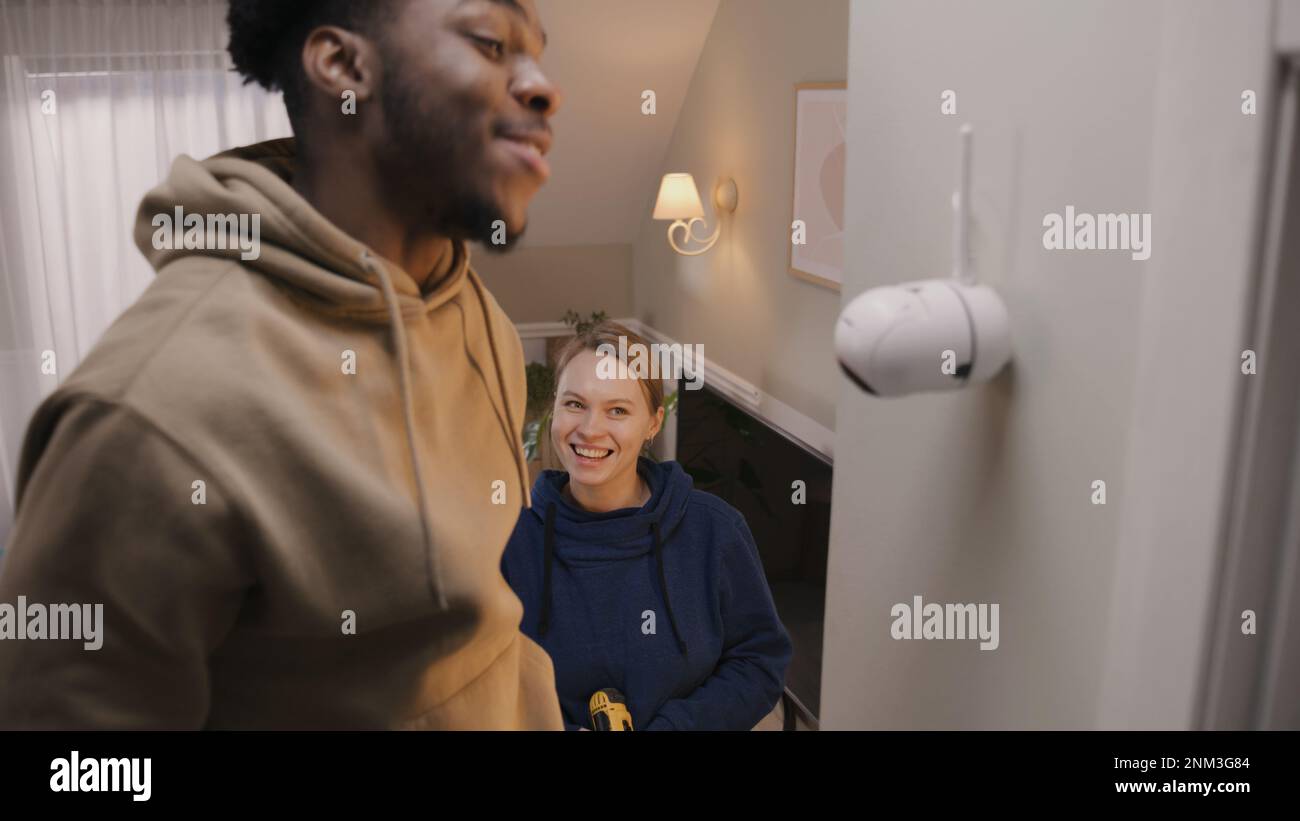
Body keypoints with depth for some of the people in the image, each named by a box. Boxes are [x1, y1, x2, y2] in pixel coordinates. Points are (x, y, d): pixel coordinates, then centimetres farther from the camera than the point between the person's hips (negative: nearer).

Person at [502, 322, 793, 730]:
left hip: (679, 718, 0)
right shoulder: (510, 539, -17)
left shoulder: (714, 529, -17)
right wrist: (551, 727, -26)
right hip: (556, 720, 0)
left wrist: (674, 724, -21)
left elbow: (761, 657, -10)